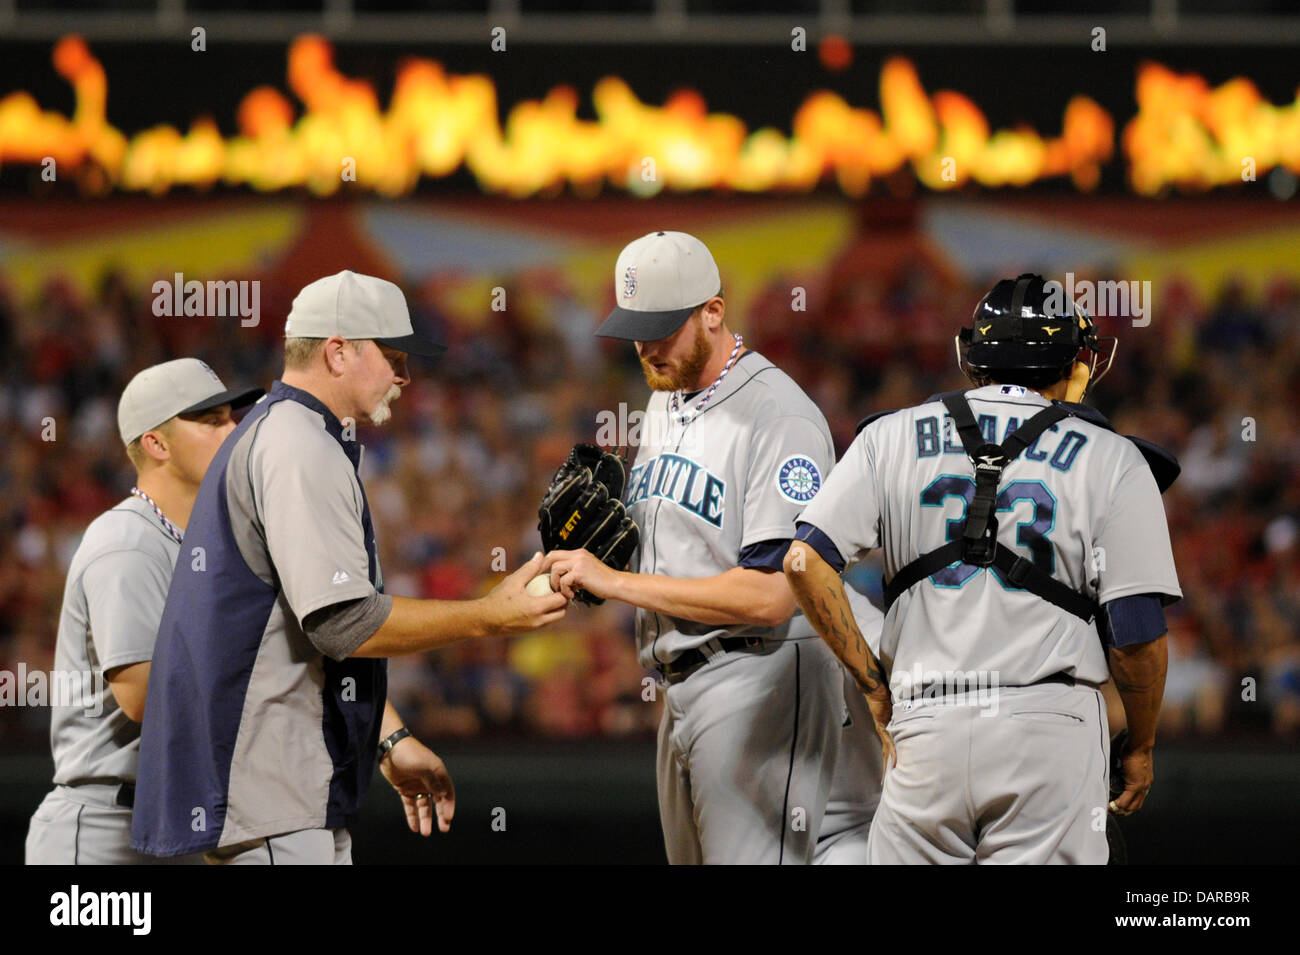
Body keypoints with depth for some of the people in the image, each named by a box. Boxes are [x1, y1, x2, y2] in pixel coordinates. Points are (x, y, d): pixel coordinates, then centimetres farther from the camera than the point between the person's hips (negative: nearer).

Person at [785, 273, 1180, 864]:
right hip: (1050, 722, -2)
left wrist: (872, 682, 9)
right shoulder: (1111, 461, 3)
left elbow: (805, 561, 0)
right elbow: (1137, 631, -2)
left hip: (924, 728, 2)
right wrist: (1141, 744, 13)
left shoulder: (892, 438, 10)